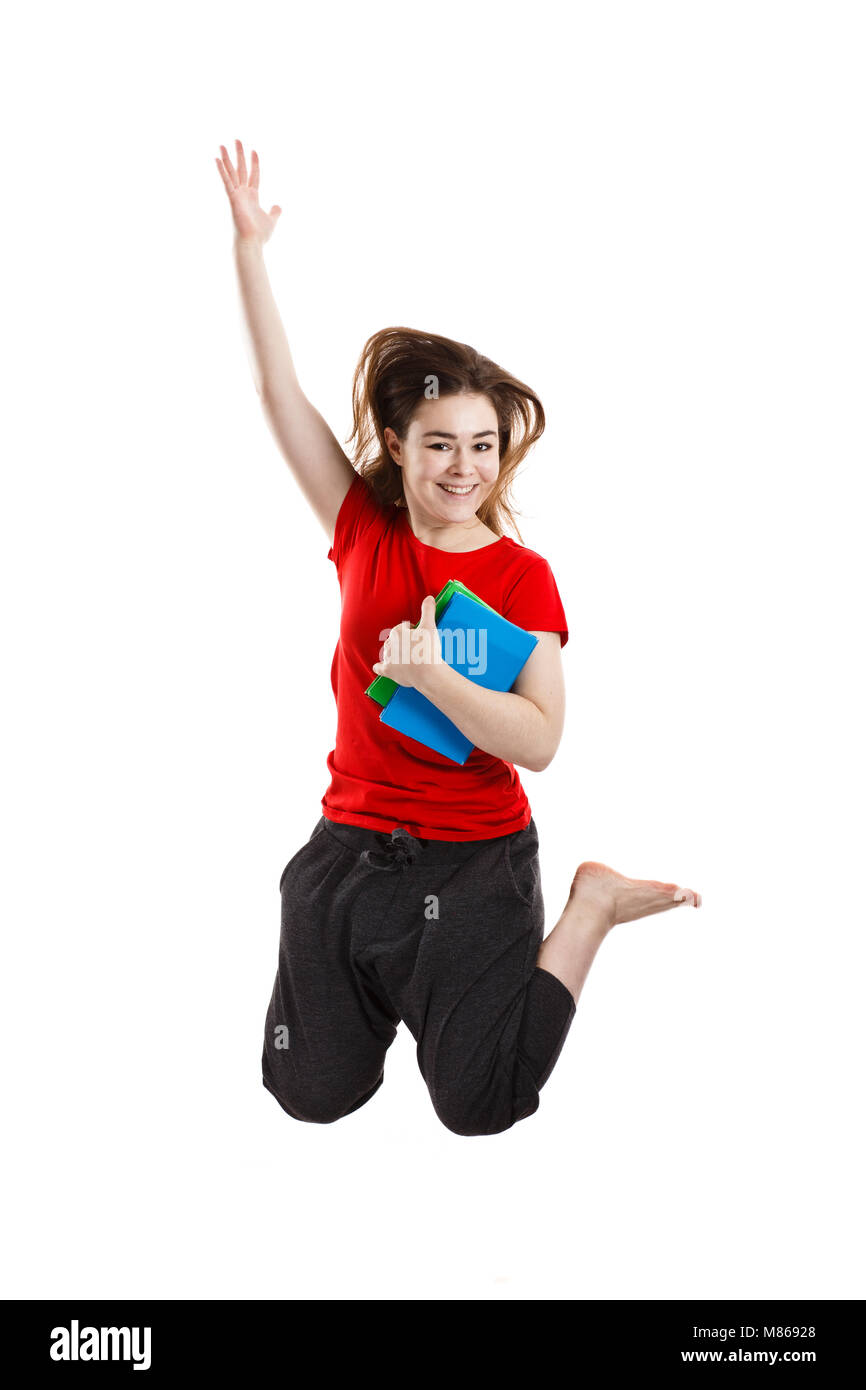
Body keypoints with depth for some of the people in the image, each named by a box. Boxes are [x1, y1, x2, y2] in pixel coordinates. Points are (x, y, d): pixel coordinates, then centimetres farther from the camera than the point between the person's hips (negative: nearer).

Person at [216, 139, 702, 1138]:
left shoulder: (522, 576, -9)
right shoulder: (364, 533, -1)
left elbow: (540, 742, -17)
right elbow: (281, 392, -2)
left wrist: (431, 674, -30)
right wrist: (250, 250, -6)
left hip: (475, 860, -3)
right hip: (349, 846, 3)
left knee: (481, 1105, 3)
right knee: (309, 1094, 6)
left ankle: (593, 904, 21)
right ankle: (389, 979, 35)